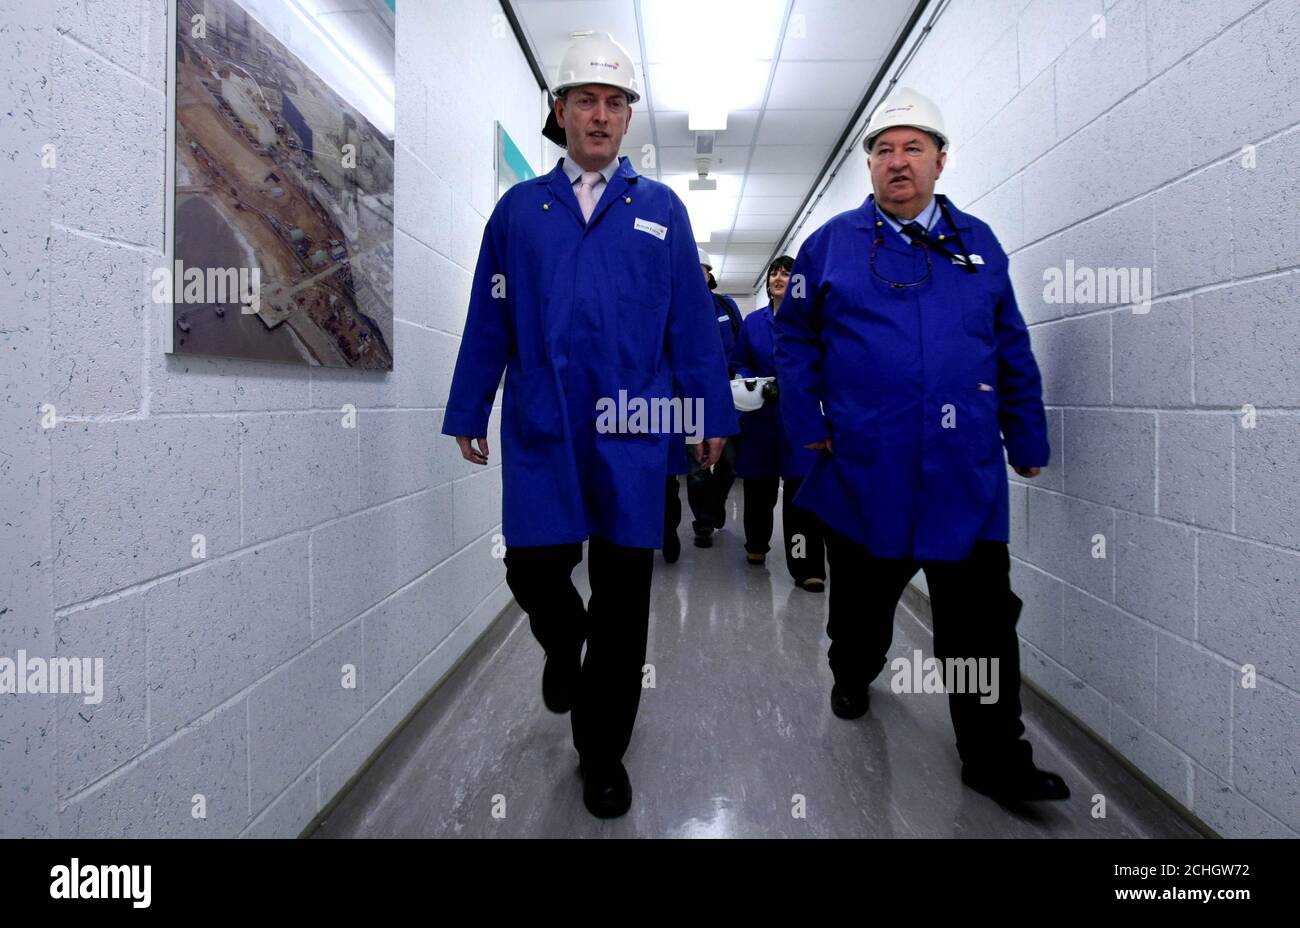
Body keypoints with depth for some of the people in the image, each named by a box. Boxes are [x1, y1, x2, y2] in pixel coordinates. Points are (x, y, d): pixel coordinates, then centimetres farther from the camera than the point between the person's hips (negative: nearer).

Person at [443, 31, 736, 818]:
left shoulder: (661, 209, 8)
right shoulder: (520, 208, 9)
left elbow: (692, 323, 6)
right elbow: (488, 321, 8)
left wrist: (712, 413, 3)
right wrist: (468, 414, 6)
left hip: (632, 433, 0)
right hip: (541, 430, 1)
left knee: (622, 598, 5)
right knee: (533, 569, 0)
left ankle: (604, 754, 22)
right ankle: (563, 641, 39)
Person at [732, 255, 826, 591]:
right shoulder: (753, 321, 12)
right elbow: (739, 364, 15)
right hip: (761, 415, 4)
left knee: (801, 488, -10)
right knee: (758, 485, 12)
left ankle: (806, 568, -8)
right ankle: (756, 545, 36)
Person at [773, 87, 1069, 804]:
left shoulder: (977, 243, 10)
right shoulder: (833, 242, 4)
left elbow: (1013, 352, 12)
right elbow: (795, 338, 5)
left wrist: (1028, 438, 10)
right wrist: (807, 422, -4)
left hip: (967, 474, 1)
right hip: (864, 469, -1)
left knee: (982, 618, 0)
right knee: (862, 596, 17)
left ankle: (996, 760, 11)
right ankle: (852, 676, 45)